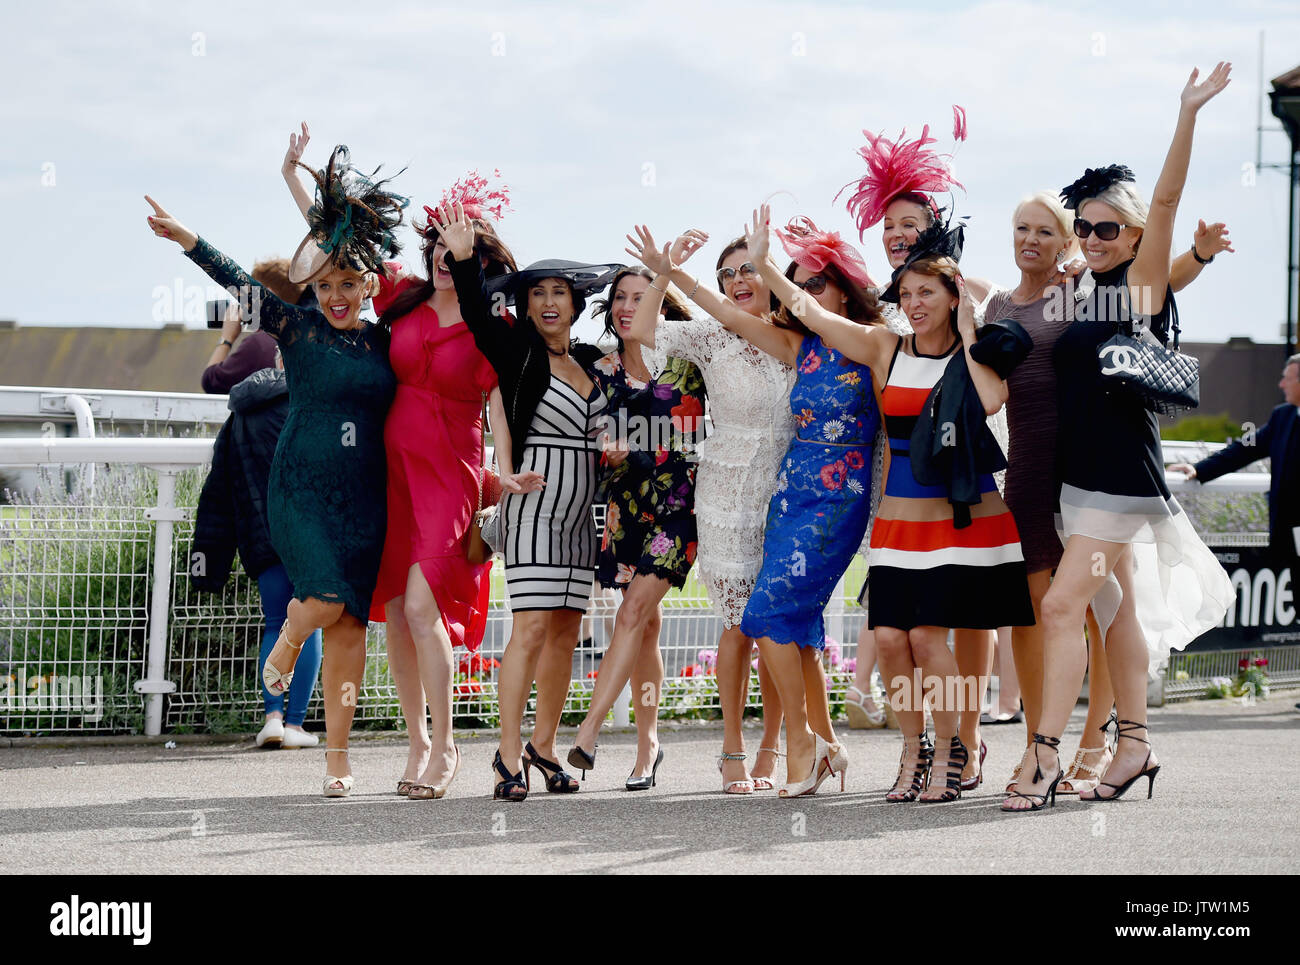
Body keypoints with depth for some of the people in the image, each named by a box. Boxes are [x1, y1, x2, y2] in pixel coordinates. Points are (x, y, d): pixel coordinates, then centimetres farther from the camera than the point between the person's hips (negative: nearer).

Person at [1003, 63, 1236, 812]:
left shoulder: (1144, 286, -7)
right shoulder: (1084, 294, 13)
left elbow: (1165, 202, -19)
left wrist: (1188, 117, -27)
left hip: (1124, 472, -8)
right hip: (1084, 471, 8)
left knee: (1062, 605, -14)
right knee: (1117, 605, 13)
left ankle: (1046, 755, -14)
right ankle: (1135, 743, 20)